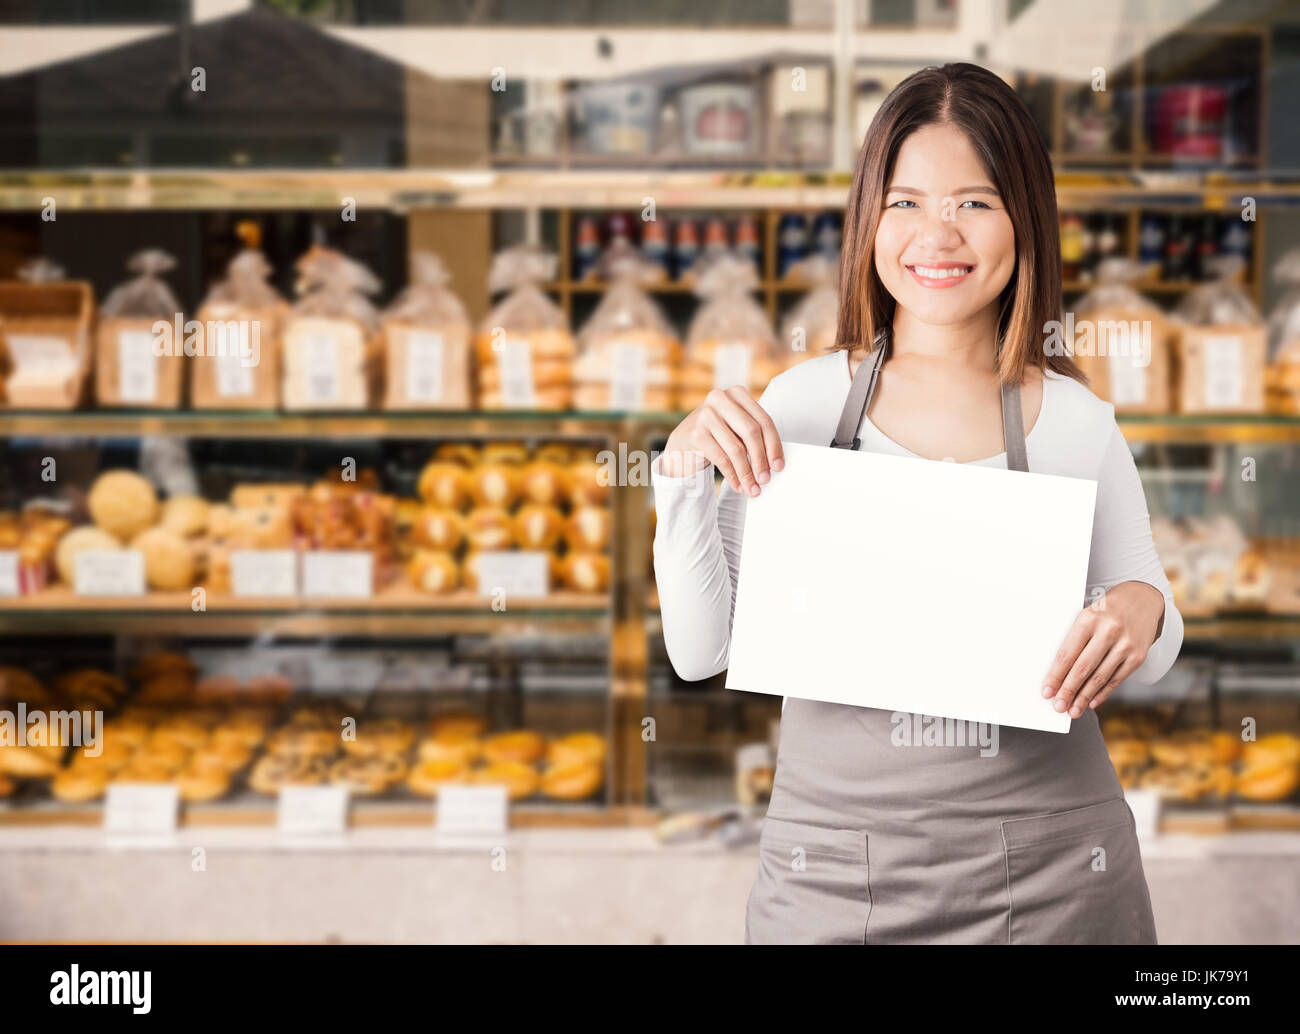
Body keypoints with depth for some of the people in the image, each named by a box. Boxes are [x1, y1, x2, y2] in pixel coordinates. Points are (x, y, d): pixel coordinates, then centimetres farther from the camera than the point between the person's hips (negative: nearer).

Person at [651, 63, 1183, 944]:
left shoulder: (1077, 422, -2)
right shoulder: (803, 405, -2)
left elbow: (1144, 662, 10)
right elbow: (702, 650, 0)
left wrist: (1142, 612, -12)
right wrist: (684, 471, -12)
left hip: (1048, 875, 0)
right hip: (834, 864, 0)